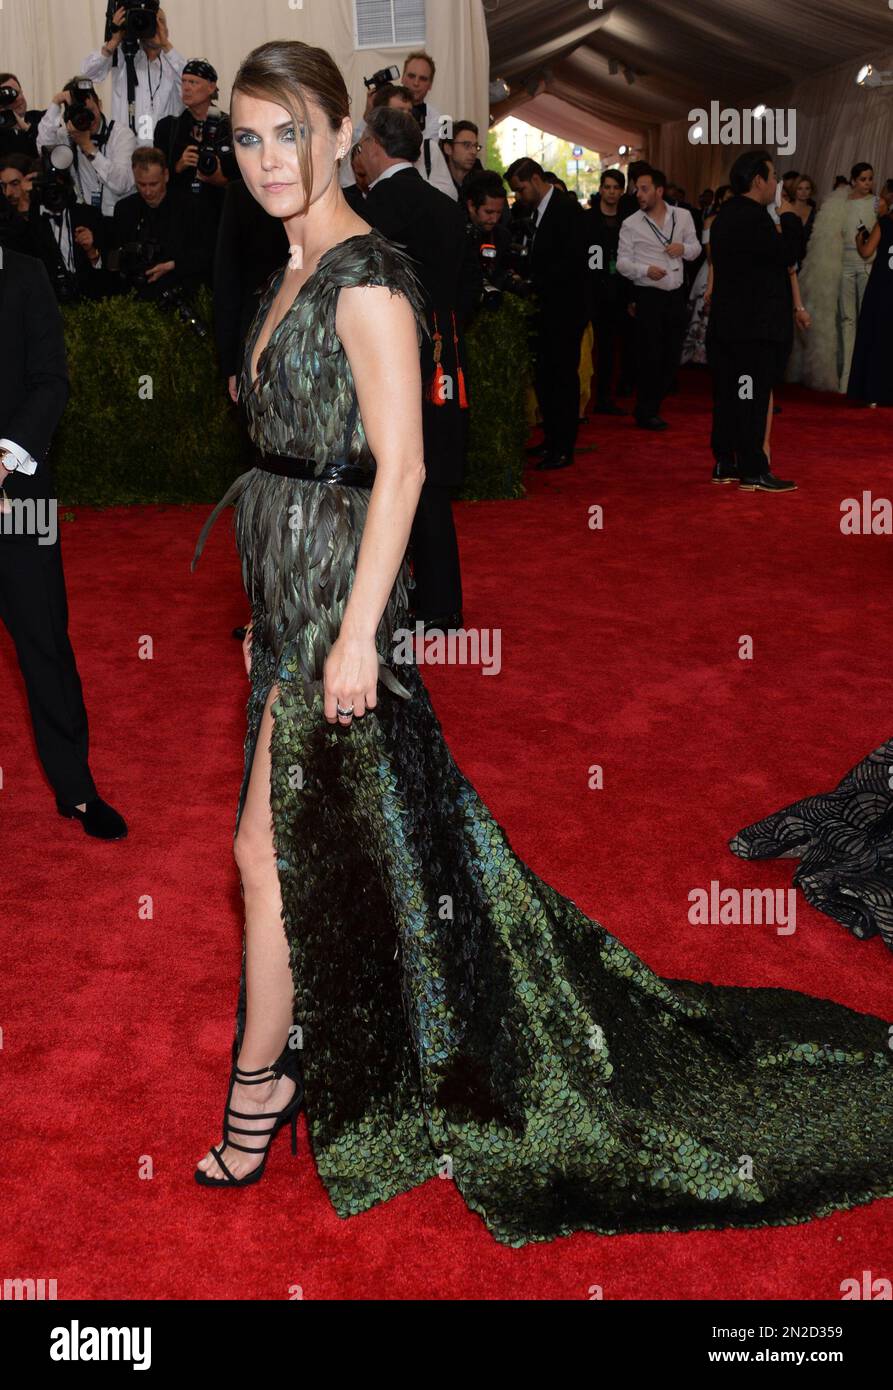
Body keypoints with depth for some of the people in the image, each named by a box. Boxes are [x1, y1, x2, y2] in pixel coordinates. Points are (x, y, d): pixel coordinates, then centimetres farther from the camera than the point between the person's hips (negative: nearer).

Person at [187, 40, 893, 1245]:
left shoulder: (367, 273, -13)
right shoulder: (296, 277, 15)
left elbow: (400, 465, -19)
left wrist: (355, 631, -22)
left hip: (337, 577, -9)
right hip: (288, 576, 9)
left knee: (272, 846, -1)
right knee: (322, 840, 16)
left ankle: (257, 1094, 17)